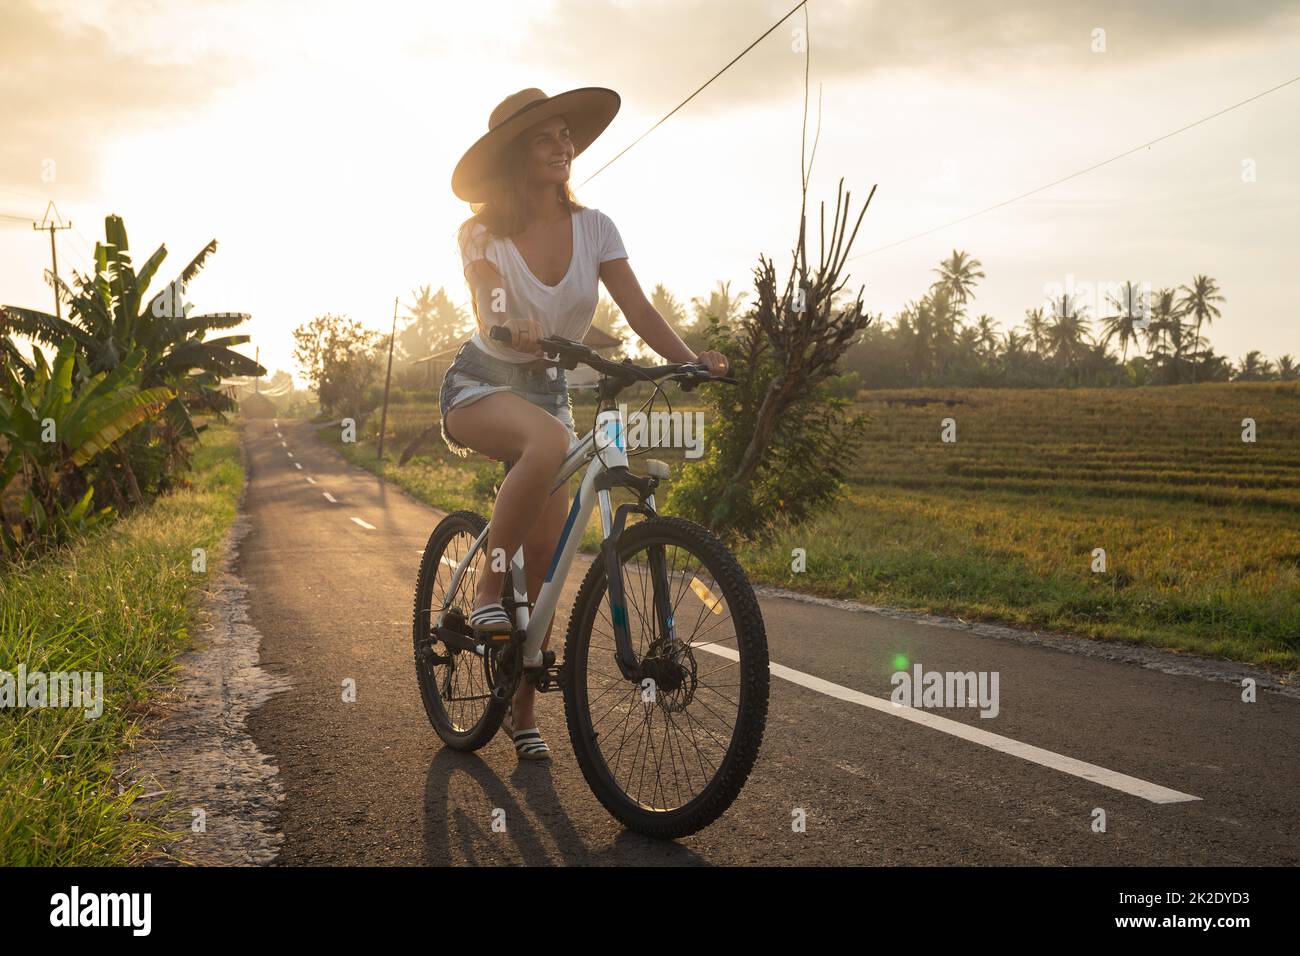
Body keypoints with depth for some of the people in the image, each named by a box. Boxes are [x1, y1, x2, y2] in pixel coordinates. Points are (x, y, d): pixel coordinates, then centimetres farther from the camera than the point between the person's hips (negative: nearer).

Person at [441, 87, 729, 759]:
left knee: (545, 556, -2)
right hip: (480, 384, -4)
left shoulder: (593, 229, -4)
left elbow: (639, 311, -12)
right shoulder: (483, 232, -12)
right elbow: (489, 313, -28)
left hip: (548, 388, 4)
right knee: (550, 441, -40)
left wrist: (691, 360, -30)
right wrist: (514, 331, -52)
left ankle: (523, 709, 13)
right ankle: (487, 587, -23)